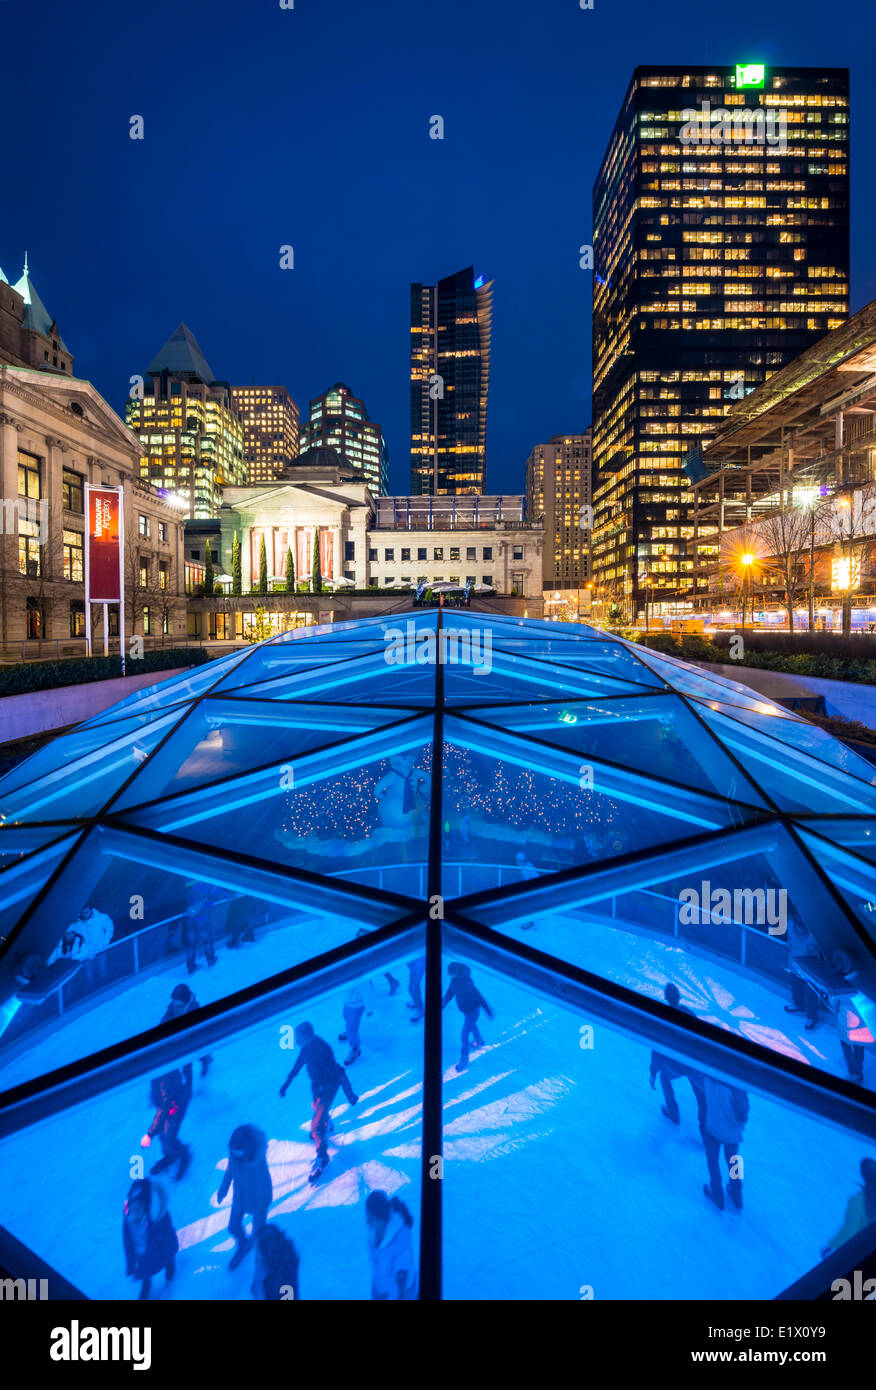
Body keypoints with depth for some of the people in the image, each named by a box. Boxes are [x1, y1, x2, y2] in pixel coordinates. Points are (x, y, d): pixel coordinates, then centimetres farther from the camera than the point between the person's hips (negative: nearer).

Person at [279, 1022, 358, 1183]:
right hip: (317, 1084, 8)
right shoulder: (307, 1045, -15)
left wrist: (350, 1094, -23)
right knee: (317, 1108, 32)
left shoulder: (321, 1051, -39)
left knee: (316, 1125, -4)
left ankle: (322, 1158, 18)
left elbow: (339, 1073, -31)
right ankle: (327, 1124, 65)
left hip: (327, 1088, -8)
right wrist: (287, 1082, 11)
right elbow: (299, 1062, 4)